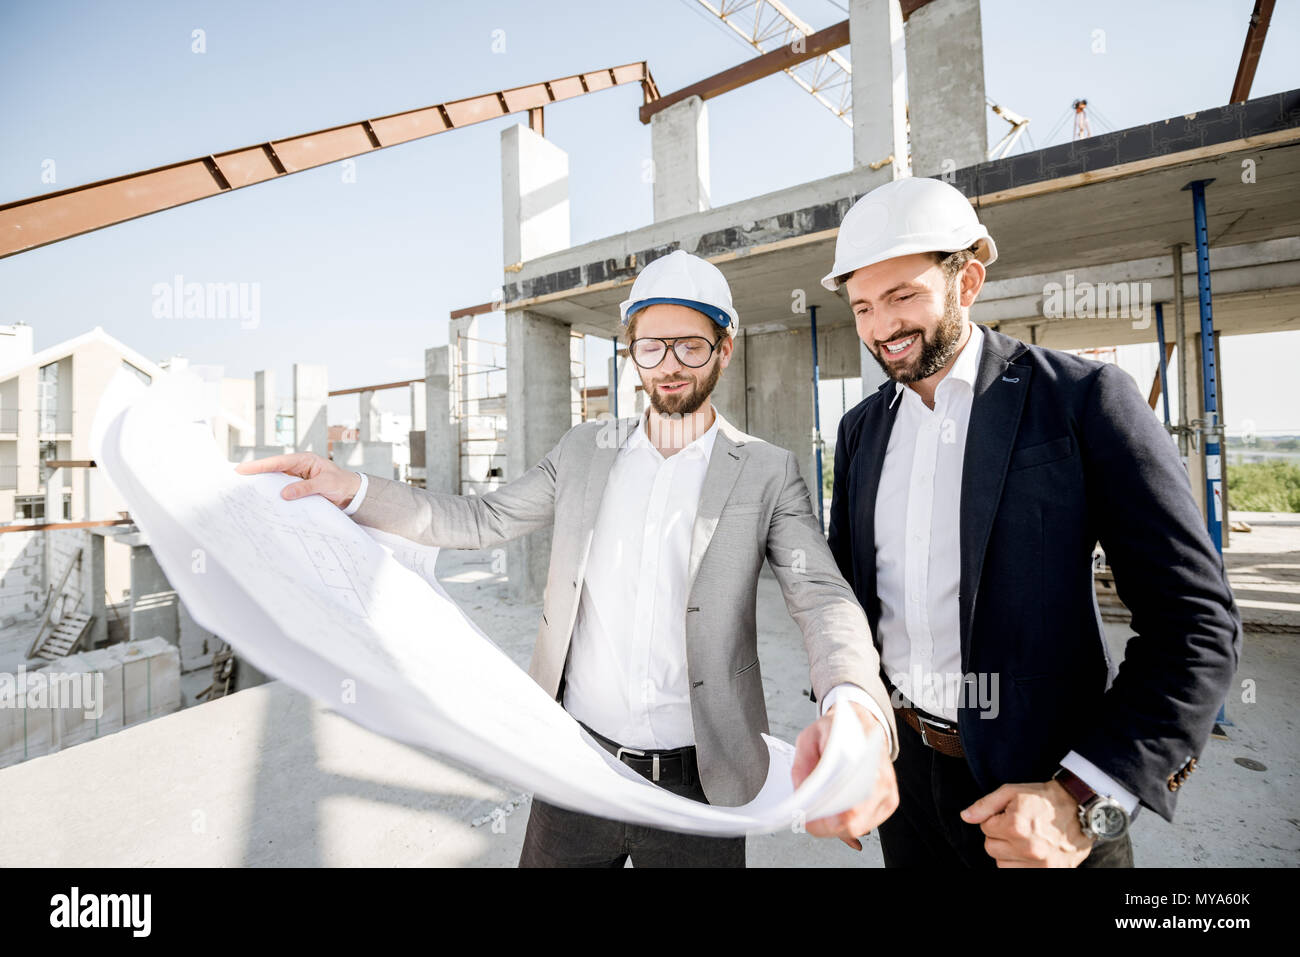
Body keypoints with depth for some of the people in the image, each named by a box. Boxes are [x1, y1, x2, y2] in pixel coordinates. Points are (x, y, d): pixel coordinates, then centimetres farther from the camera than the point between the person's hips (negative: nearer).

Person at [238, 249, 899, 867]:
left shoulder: (767, 473, -6)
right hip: (576, 760, 2)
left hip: (696, 781, -1)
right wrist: (352, 489, -5)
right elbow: (484, 520, 6)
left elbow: (822, 595, -15)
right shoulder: (584, 449, 3)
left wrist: (853, 709, -36)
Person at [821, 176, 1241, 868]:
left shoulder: (1083, 398, -11)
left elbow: (1197, 621, -12)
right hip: (902, 761, 5)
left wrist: (1086, 801, -19)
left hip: (1044, 785, -4)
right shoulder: (861, 428, 2)